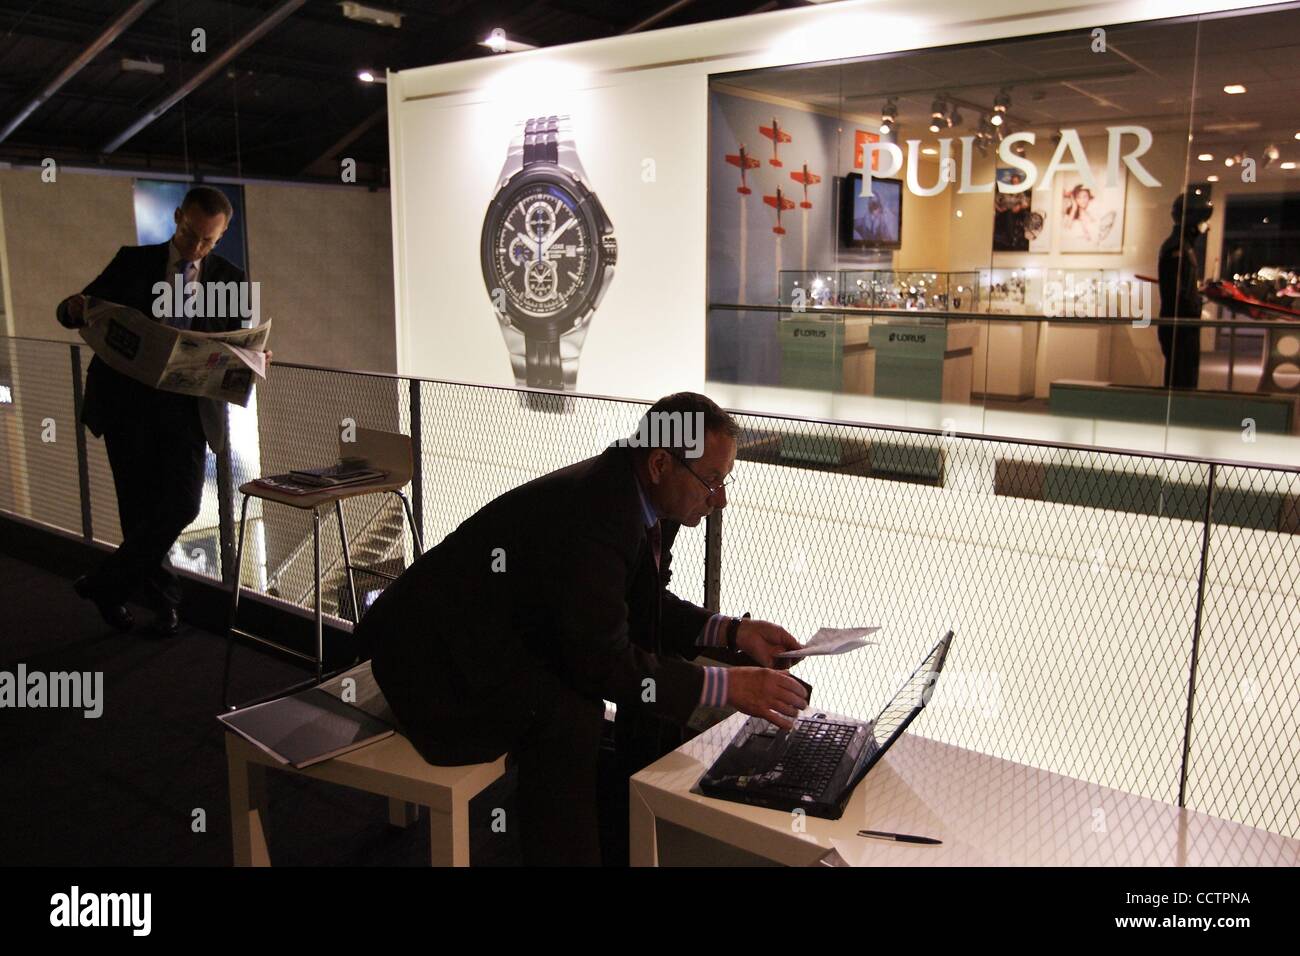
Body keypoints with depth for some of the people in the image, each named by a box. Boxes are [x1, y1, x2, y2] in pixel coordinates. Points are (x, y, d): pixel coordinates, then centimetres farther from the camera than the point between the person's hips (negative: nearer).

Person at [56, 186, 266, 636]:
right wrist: (75, 308, -17)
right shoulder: (133, 261, 6)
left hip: (187, 406, 0)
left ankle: (105, 584, 10)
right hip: (127, 401, 0)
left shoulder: (230, 279, 6)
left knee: (181, 505, -9)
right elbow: (73, 310, 7)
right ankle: (163, 597, 24)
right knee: (140, 507, 5)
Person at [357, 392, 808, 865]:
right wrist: (727, 686, -27)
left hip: (512, 634, 9)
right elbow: (602, 662, -28)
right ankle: (566, 852, -11)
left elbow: (641, 605, 8)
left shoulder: (640, 495, -4)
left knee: (654, 666, 1)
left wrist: (731, 632, -5)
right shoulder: (589, 515, -32)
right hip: (434, 652, -9)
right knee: (571, 720, -31)